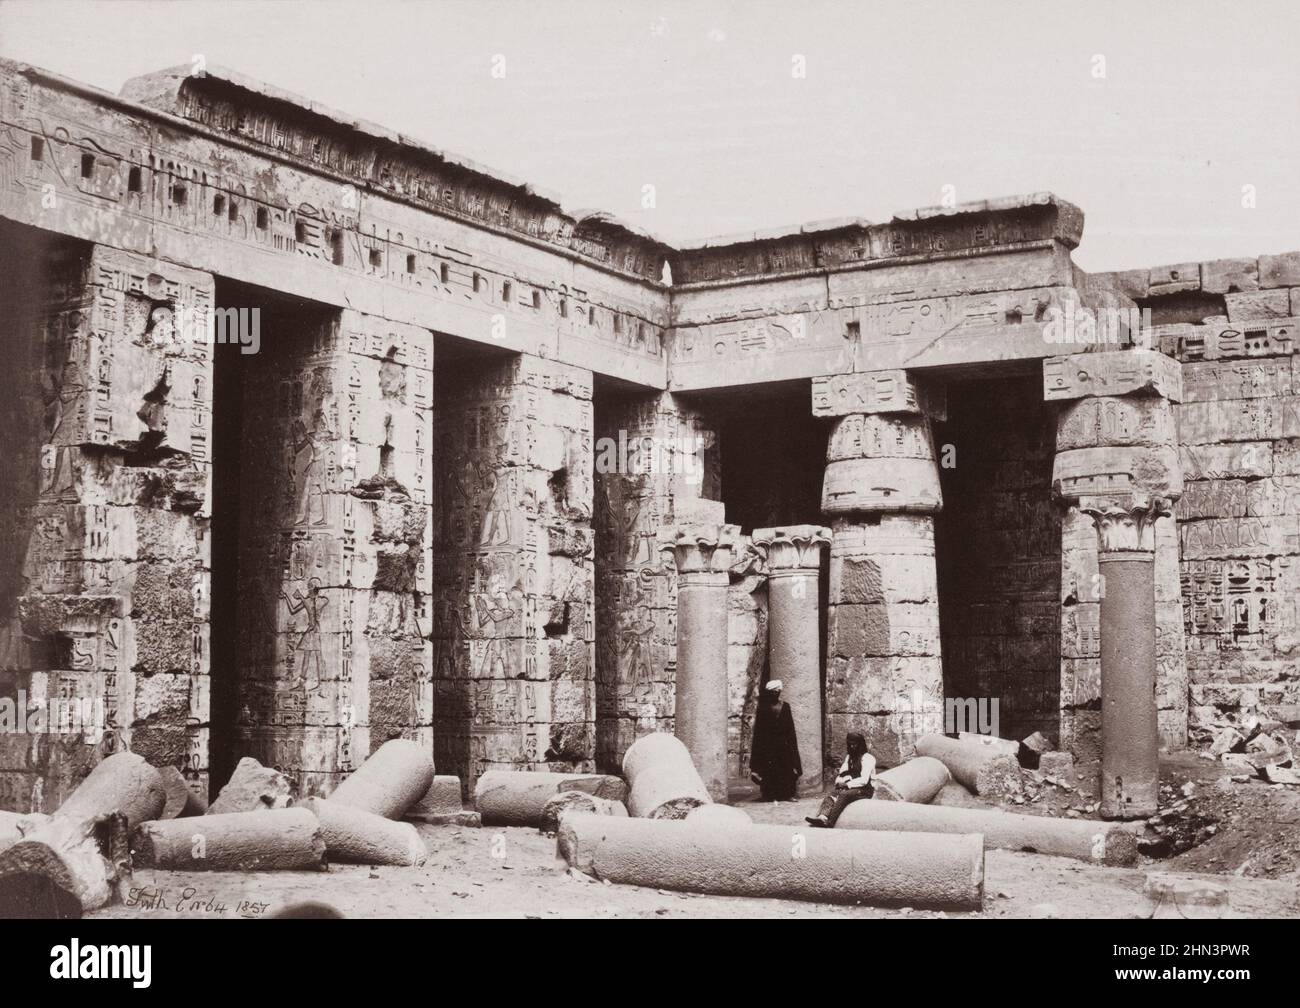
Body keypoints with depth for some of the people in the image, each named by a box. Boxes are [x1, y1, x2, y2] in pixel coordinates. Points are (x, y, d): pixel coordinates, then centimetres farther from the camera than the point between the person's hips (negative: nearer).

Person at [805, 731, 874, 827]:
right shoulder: (848, 757, 20)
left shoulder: (868, 758, -4)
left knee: (844, 794, -35)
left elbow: (864, 780, -13)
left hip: (865, 790, -6)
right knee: (832, 794, -24)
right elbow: (842, 773, 17)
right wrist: (839, 781, -5)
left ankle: (829, 823, -49)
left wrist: (847, 784, -18)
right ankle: (822, 817, -51)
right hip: (850, 787, 6)